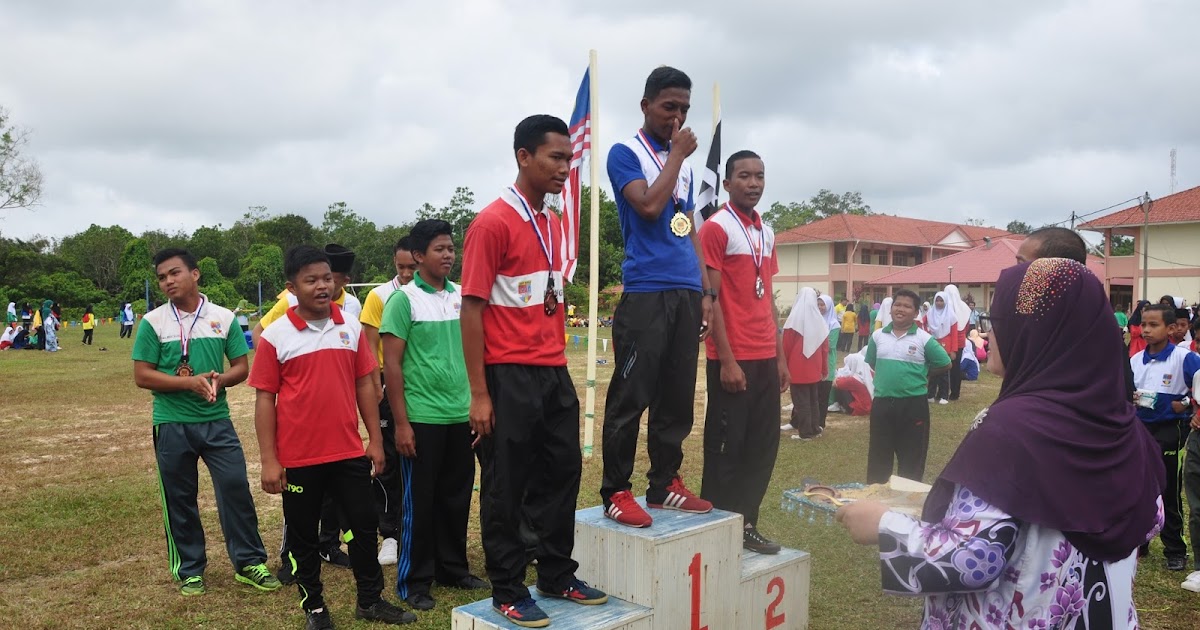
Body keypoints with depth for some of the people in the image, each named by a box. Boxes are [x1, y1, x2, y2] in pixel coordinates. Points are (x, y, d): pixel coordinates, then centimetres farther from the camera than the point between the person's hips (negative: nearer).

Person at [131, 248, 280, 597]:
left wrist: (219, 379, -17)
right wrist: (190, 382, -17)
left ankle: (248, 562, 14)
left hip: (217, 421, 1)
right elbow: (142, 375, -5)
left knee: (236, 488, 0)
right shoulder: (152, 322, -3)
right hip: (172, 424, -1)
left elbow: (241, 367, 5)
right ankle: (190, 569, 25)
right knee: (179, 499, 9)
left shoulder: (223, 317, 2)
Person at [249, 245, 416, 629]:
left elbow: (364, 384, 7)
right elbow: (265, 399, -5)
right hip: (299, 457, -3)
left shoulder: (351, 327, 2)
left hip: (349, 451, 3)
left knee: (364, 524, 11)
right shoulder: (275, 336, -7)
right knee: (303, 535, 11)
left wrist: (375, 440, 5)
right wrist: (268, 460, -8)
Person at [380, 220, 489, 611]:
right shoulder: (403, 299, -7)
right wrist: (400, 422, -12)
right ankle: (414, 582, 19)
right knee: (420, 501, 6)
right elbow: (391, 364, -8)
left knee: (456, 497, 14)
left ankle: (453, 569, 29)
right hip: (422, 417, -5)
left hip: (462, 416, 5)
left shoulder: (461, 296, 7)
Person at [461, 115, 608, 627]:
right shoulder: (493, 223, -12)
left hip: (554, 373, 8)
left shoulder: (553, 223, 12)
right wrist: (479, 394, -15)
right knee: (506, 488, 5)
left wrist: (561, 364, 12)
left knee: (562, 474, 15)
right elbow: (471, 310, -13)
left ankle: (557, 576, 31)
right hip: (510, 377, -8)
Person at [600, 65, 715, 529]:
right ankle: (616, 493, 3)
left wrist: (706, 291, 14)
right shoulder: (625, 154, 1)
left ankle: (665, 484, 20)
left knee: (678, 398, 9)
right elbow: (649, 205, -16)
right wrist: (677, 155, -5)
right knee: (630, 398, -5)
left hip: (686, 294, 7)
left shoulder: (684, 163, 20)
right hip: (646, 294, -7)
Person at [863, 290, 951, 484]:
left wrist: (921, 373, 5)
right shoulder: (877, 336, 4)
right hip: (882, 403, 3)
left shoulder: (924, 339, -5)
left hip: (913, 404, -2)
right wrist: (888, 375, 9)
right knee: (878, 457, 11)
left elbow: (945, 364, 4)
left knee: (911, 459, 7)